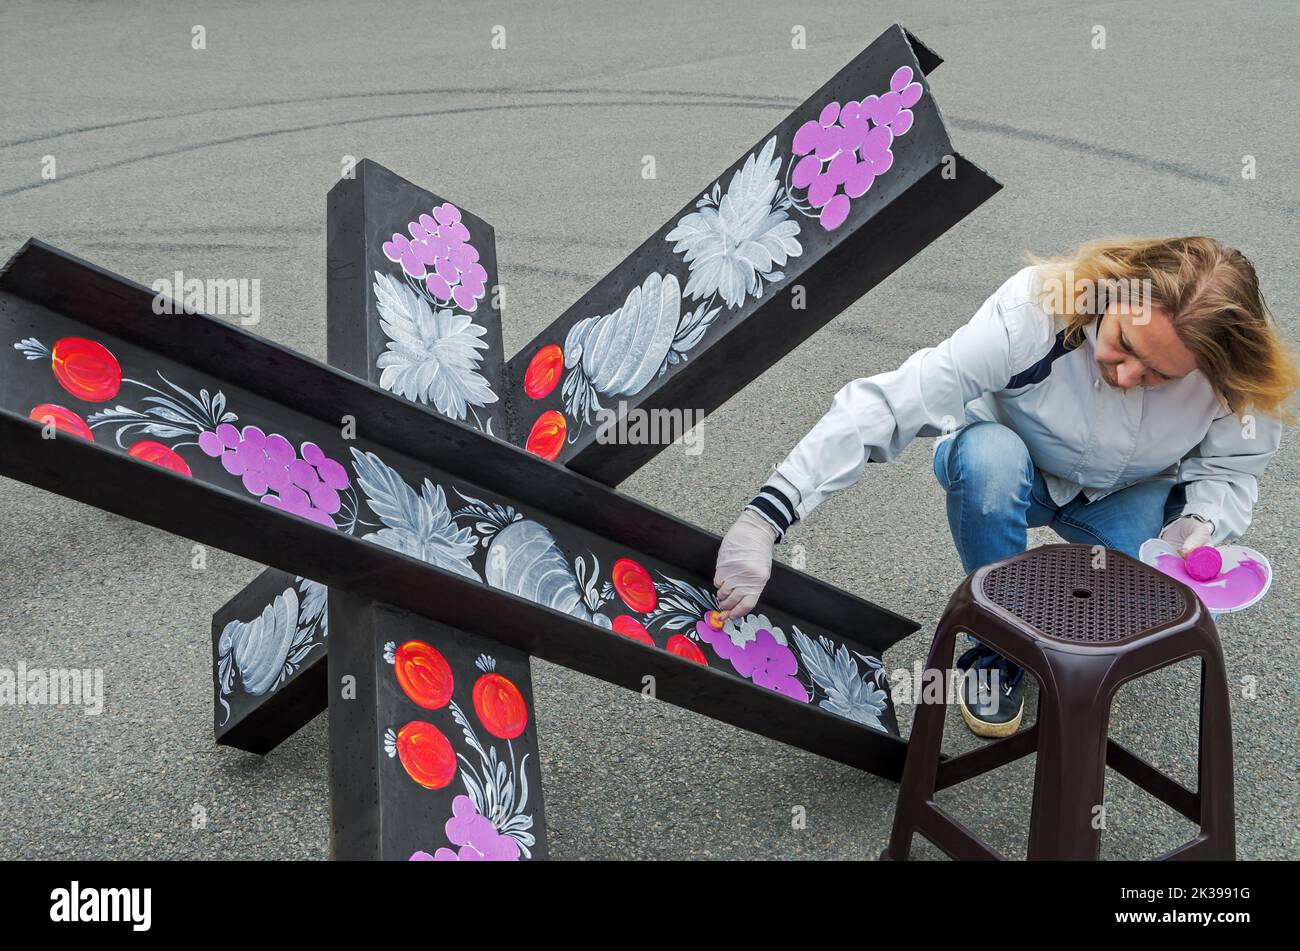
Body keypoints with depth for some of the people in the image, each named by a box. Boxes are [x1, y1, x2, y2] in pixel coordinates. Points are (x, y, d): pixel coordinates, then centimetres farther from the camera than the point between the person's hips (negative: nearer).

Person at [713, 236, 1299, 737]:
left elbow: (1232, 468, -9)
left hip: (1127, 495, 2)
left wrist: (1201, 524, -34)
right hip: (1008, 472, -2)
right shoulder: (1037, 309, -38)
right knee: (987, 455, -39)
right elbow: (887, 404, -43)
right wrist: (766, 517, -52)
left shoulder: (1236, 379, -27)